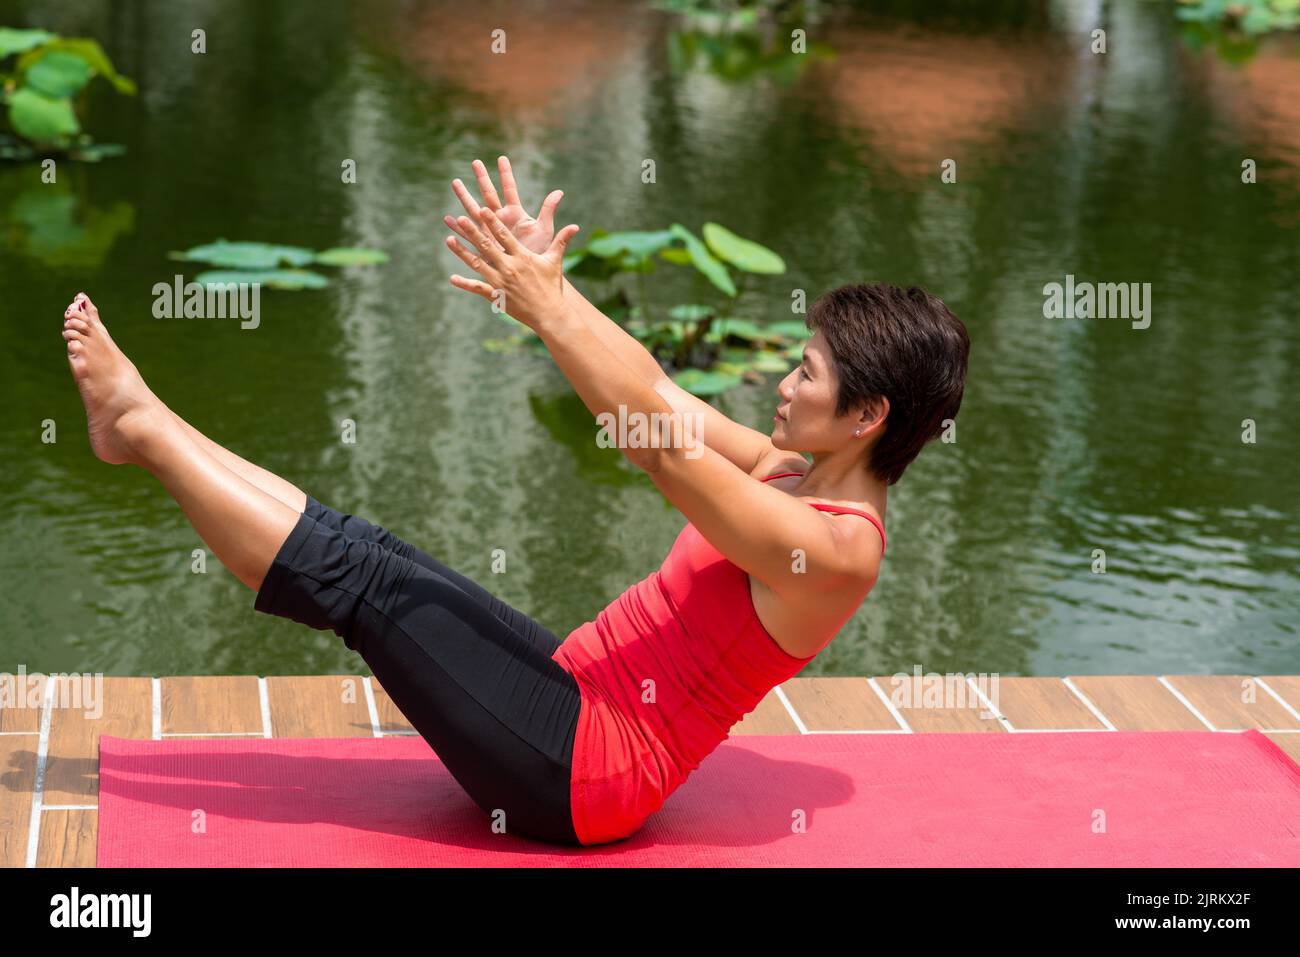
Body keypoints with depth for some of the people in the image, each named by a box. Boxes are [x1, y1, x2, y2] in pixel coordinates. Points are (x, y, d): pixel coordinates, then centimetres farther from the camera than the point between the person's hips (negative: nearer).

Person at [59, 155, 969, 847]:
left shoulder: (840, 548, -22)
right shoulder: (801, 480, 7)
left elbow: (665, 446, -27)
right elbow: (658, 395, 8)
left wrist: (548, 309, -25)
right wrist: (550, 286, -2)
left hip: (579, 771, -8)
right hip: (580, 687, 9)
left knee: (356, 577, -10)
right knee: (366, 546, 2)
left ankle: (139, 423, 0)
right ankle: (143, 425, 9)